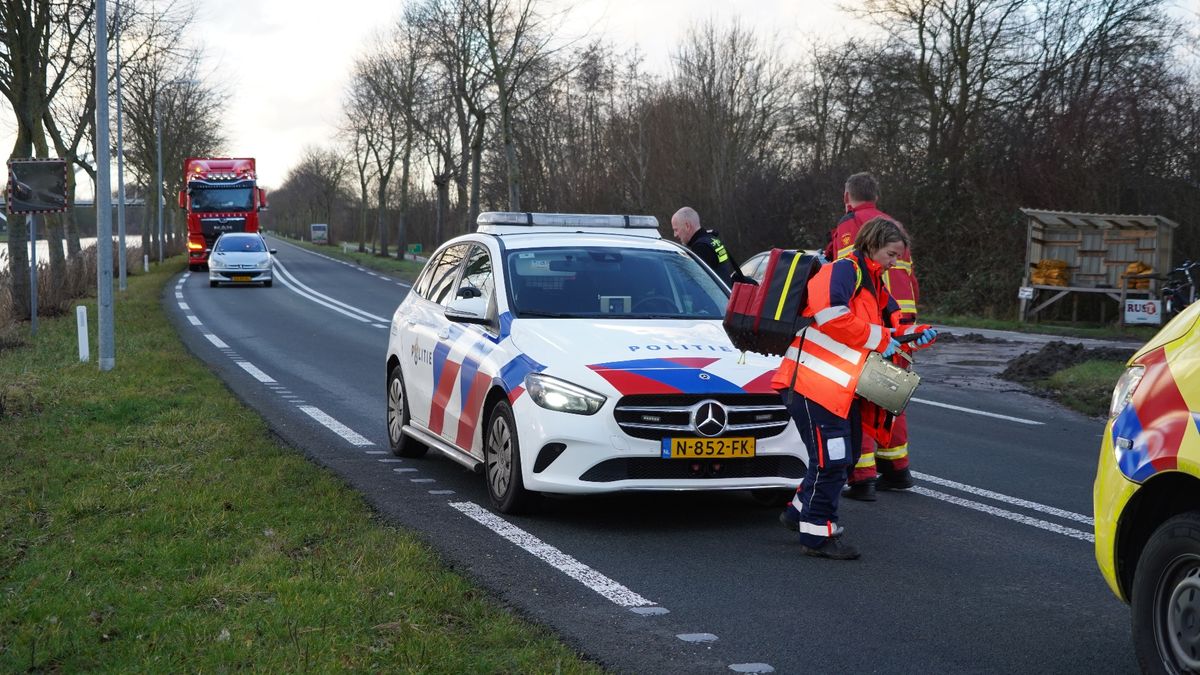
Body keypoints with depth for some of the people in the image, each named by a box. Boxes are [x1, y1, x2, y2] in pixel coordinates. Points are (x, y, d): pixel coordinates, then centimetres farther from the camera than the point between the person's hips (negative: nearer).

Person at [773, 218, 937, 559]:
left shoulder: (874, 285, 22)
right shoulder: (844, 270, -9)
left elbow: (894, 326, 25)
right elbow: (832, 315, -26)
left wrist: (918, 336, 3)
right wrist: (879, 338, -16)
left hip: (842, 388, 10)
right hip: (812, 382, -10)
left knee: (846, 456, 16)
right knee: (831, 459, -8)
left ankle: (801, 511, 32)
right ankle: (819, 534, 1)